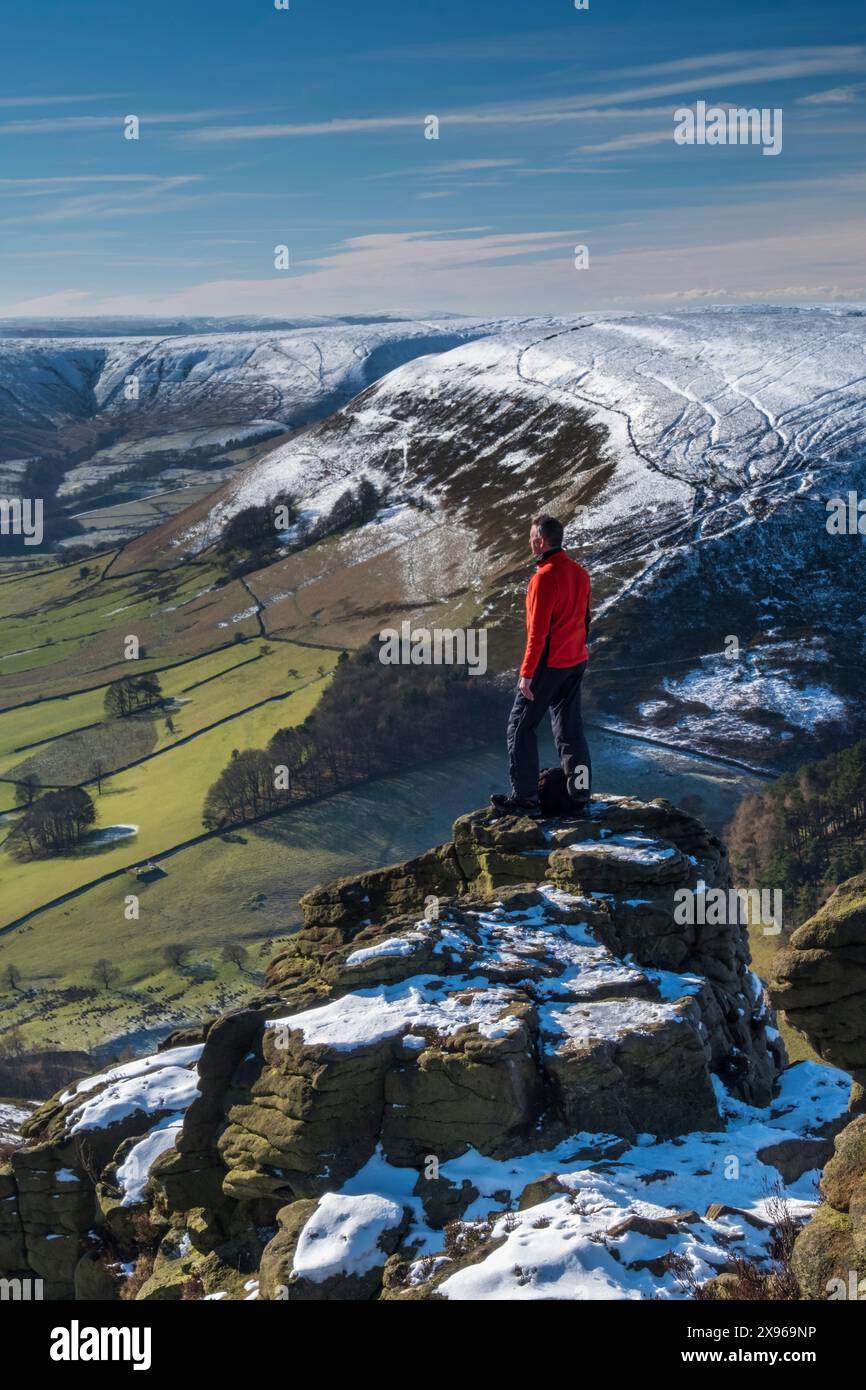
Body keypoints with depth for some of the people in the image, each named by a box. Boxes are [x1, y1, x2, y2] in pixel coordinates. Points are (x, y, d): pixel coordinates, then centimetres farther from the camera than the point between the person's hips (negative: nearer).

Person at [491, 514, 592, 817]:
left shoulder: (545, 577, -21)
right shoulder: (580, 573, 6)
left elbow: (538, 630, -22)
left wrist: (526, 673, -18)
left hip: (547, 664, -8)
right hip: (576, 662, 8)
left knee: (521, 726, 4)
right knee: (570, 729, 13)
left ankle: (525, 798, 6)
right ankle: (579, 797, 15)